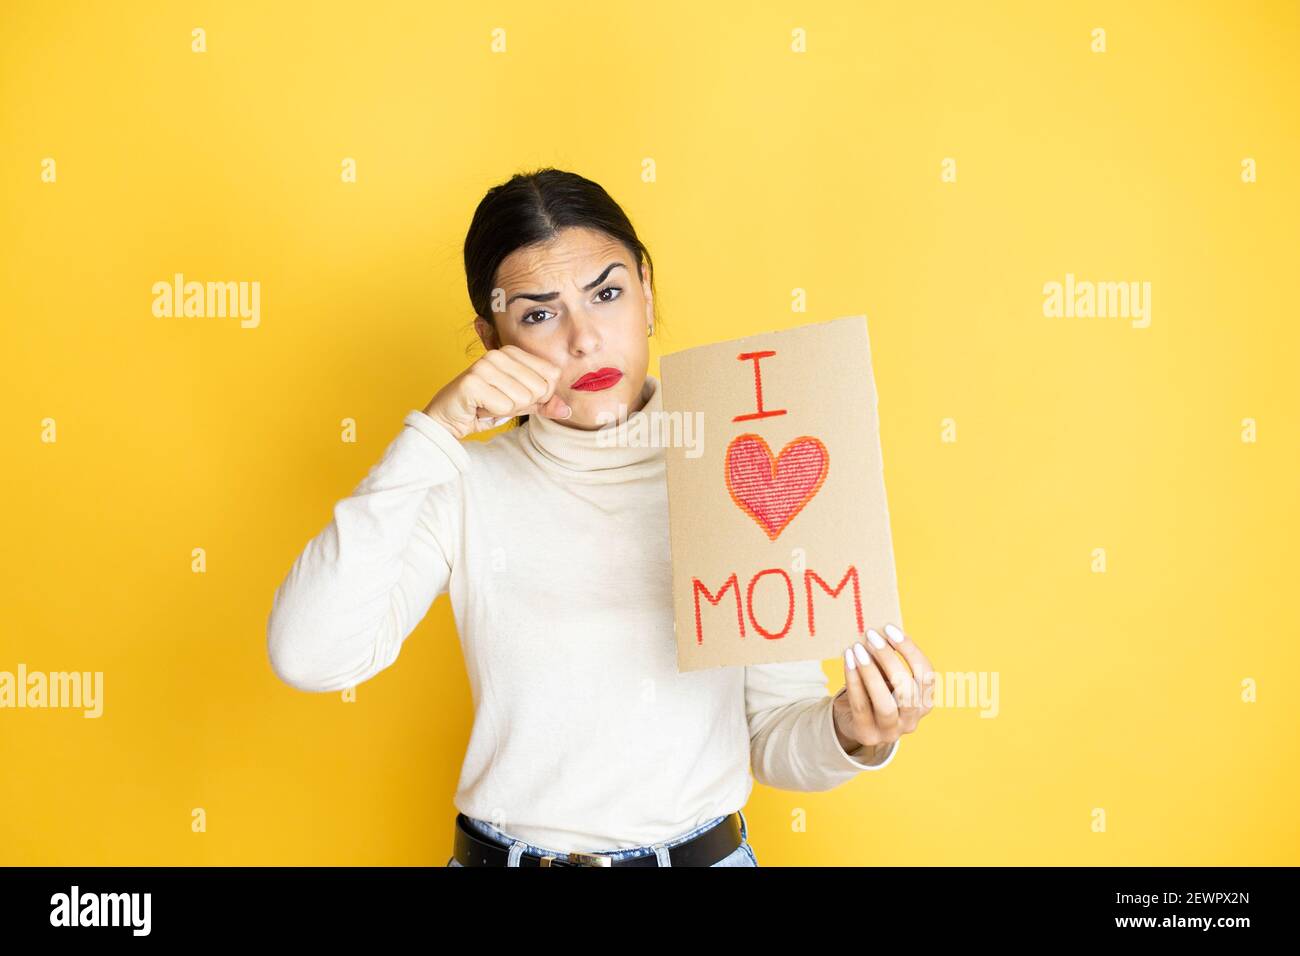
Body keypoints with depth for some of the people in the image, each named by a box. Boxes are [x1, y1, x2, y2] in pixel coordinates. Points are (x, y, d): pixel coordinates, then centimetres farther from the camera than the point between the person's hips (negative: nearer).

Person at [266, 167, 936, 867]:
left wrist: (850, 733, -26)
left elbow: (774, 742, -4)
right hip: (503, 850, 0)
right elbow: (306, 656, -22)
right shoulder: (464, 489, -9)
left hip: (704, 849, 0)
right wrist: (432, 434, -23)